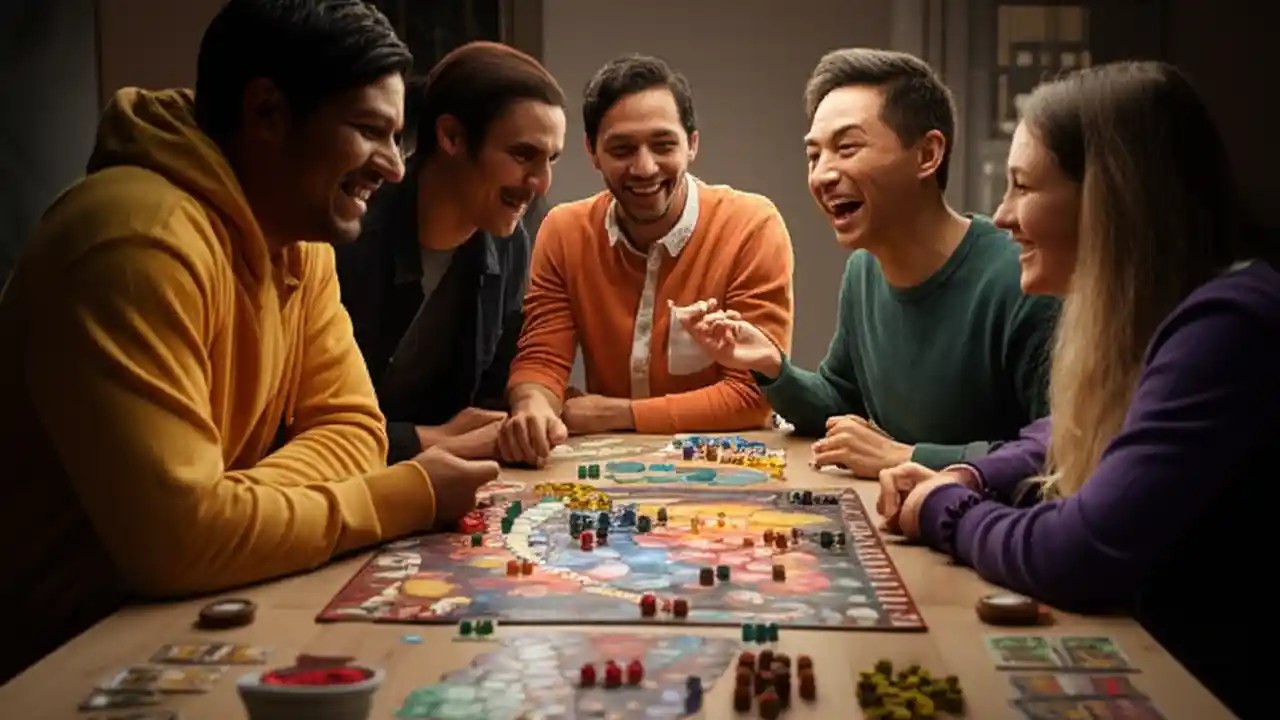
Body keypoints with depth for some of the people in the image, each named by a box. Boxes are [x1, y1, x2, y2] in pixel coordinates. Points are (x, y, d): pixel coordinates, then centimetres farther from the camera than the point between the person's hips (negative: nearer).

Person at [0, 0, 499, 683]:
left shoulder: (299, 238, 1)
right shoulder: (143, 241, -28)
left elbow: (351, 427, 1)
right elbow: (179, 536, -34)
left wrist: (235, 508, -20)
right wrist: (408, 498, -21)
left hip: (163, 616, 8)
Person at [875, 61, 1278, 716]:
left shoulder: (1226, 325, -25)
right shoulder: (1137, 311, 6)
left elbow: (1082, 557, -31)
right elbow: (1064, 444, 21)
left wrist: (944, 511, -11)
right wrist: (963, 480, 1)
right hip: (1138, 656, 8)